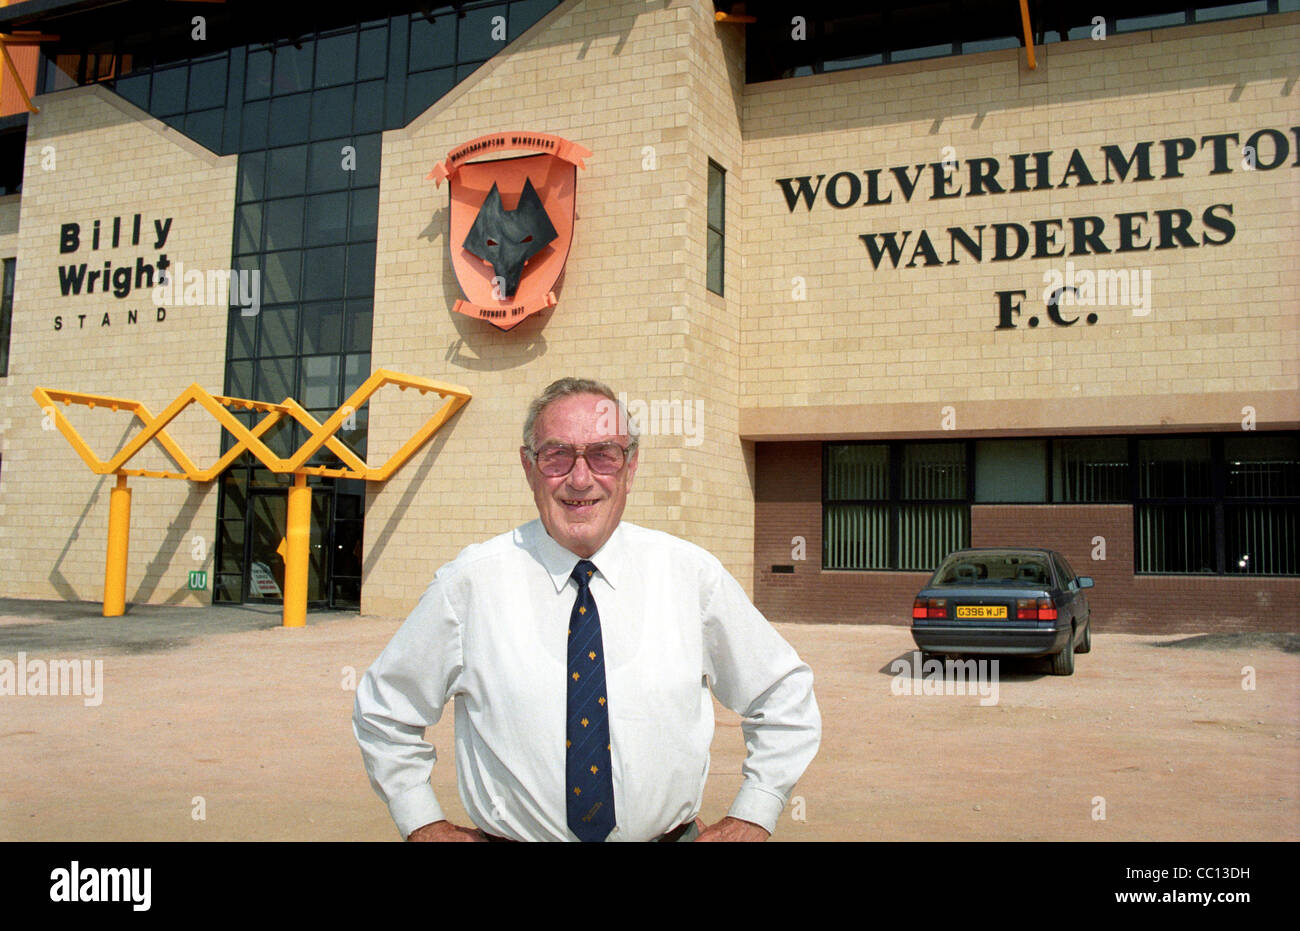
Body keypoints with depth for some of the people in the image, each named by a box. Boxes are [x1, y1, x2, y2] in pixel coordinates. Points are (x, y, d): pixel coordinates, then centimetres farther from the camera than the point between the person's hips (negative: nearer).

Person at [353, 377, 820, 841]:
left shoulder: (692, 574, -7)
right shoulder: (470, 581, -9)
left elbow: (784, 697, 5)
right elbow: (384, 710, 5)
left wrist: (750, 821, -1)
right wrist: (424, 825, -1)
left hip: (671, 832, 1)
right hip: (511, 834, 0)